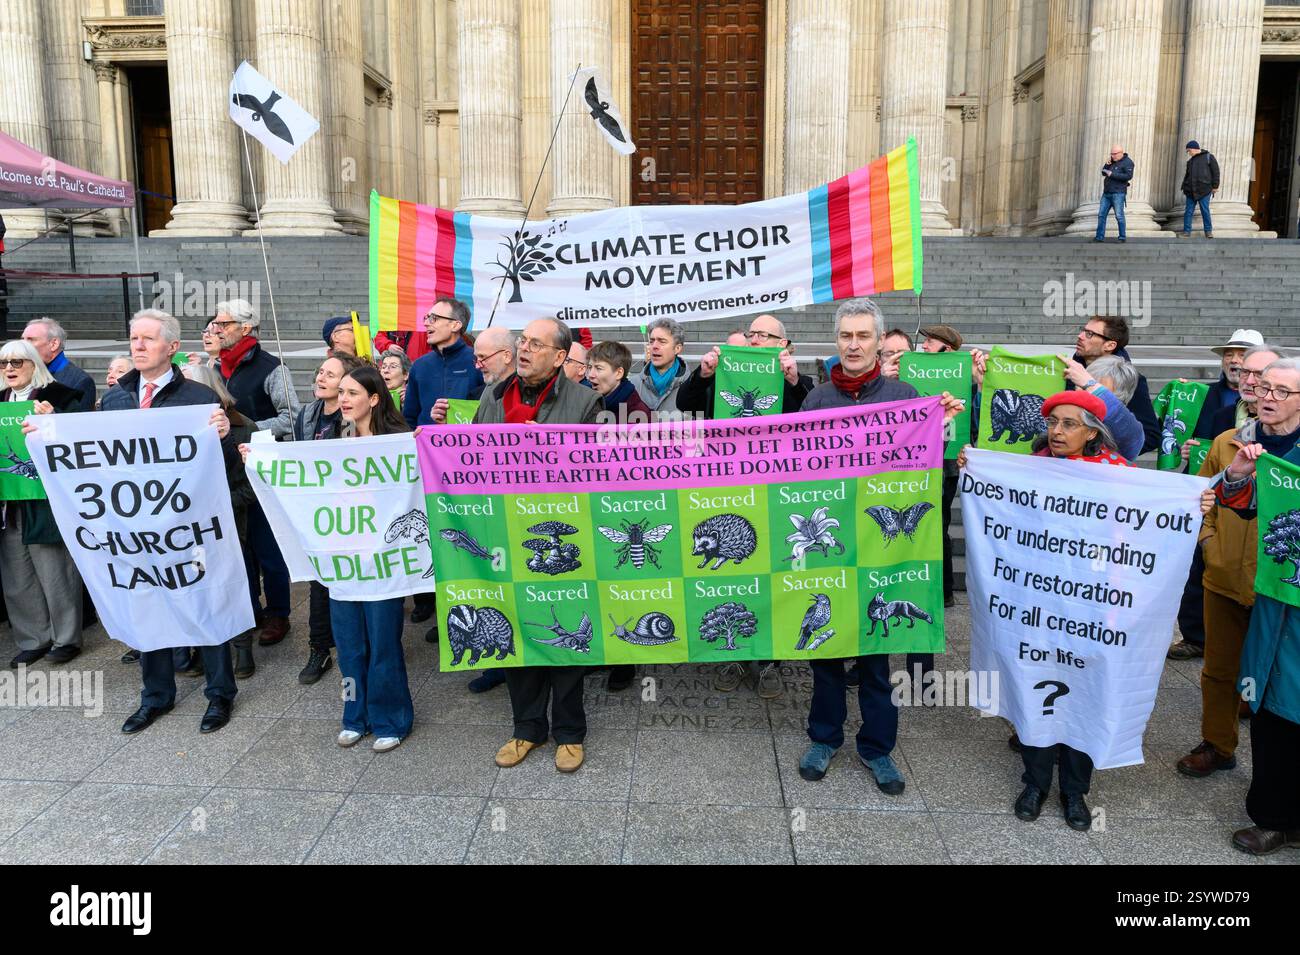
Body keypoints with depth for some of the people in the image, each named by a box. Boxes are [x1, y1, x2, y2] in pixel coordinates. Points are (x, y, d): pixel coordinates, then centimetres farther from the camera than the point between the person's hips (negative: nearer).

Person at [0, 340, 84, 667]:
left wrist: (53, 417, -26)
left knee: (55, 575, 2)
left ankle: (66, 638, 15)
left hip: (46, 501, -6)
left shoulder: (59, 397, -4)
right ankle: (32, 640, 22)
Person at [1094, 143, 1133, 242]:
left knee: (1119, 216, -7)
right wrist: (1106, 164, 0)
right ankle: (1100, 237, 3)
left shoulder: (1127, 162, -6)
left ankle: (1123, 237, -2)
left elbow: (1128, 176, -18)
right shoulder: (1112, 161, 17)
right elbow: (1103, 173, 19)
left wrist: (1112, 174, -18)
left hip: (1118, 193, -7)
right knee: (1101, 214, 1)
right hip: (1107, 193, 7)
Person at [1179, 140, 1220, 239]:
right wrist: (1184, 187, 16)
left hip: (1204, 190, -5)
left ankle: (1208, 231, 5)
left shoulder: (1209, 157, 2)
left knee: (1205, 211, -3)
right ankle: (1187, 231, 3)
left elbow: (1215, 172, -1)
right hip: (1191, 191, 5)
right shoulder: (1190, 161, 18)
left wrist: (1215, 186, -6)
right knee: (1188, 211, 0)